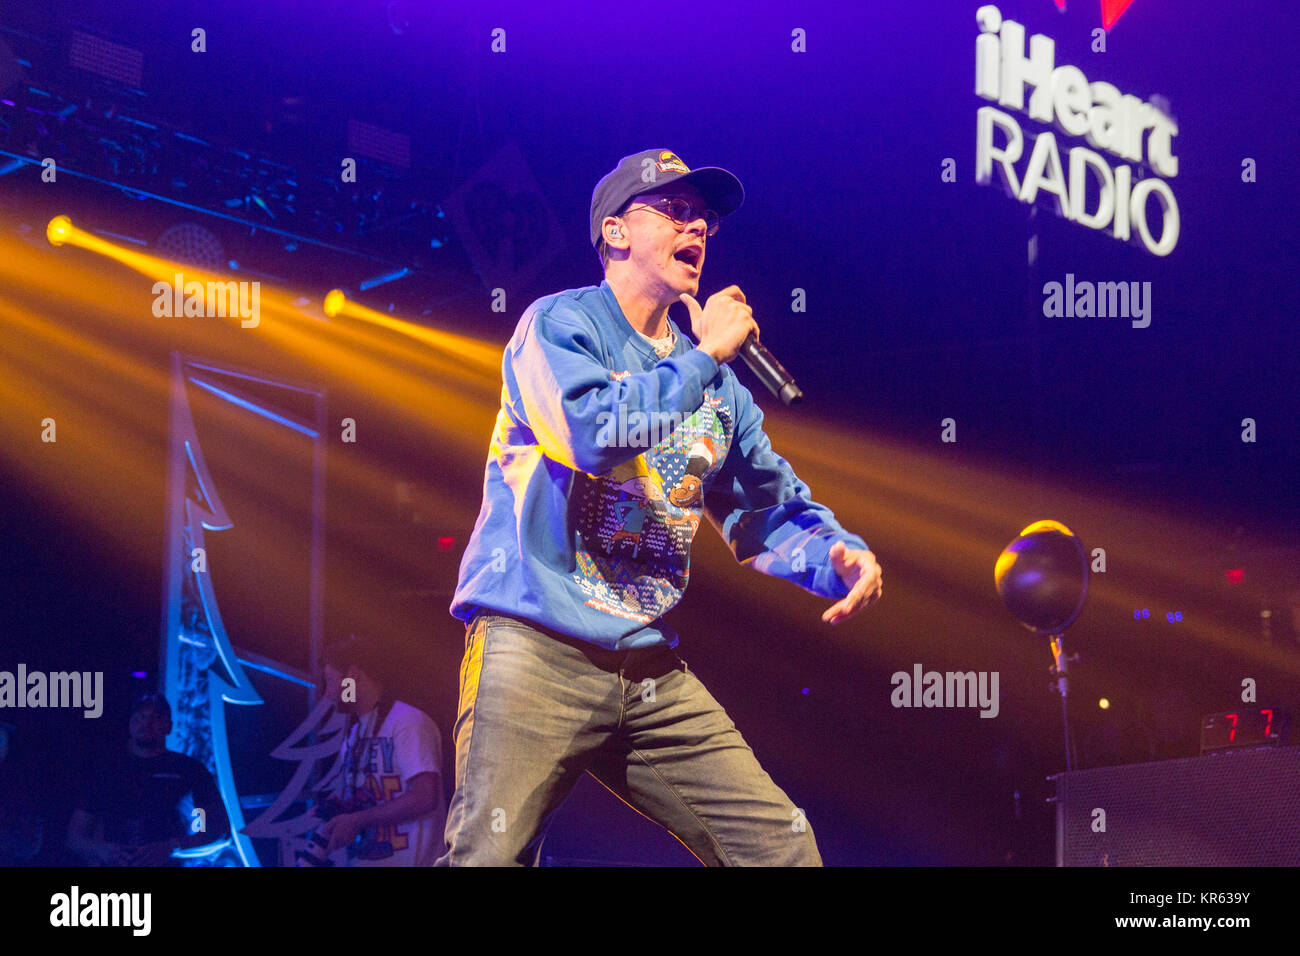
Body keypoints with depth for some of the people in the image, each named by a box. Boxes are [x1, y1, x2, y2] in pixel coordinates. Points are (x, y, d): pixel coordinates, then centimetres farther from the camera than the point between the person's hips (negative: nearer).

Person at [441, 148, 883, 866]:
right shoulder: (558, 324, 0)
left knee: (783, 846, -1)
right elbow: (596, 430, -19)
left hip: (653, 675, 6)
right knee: (490, 857, -17)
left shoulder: (717, 385, 19)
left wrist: (840, 556, -2)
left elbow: (770, 509, 20)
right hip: (536, 646, -6)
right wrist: (703, 356, -8)